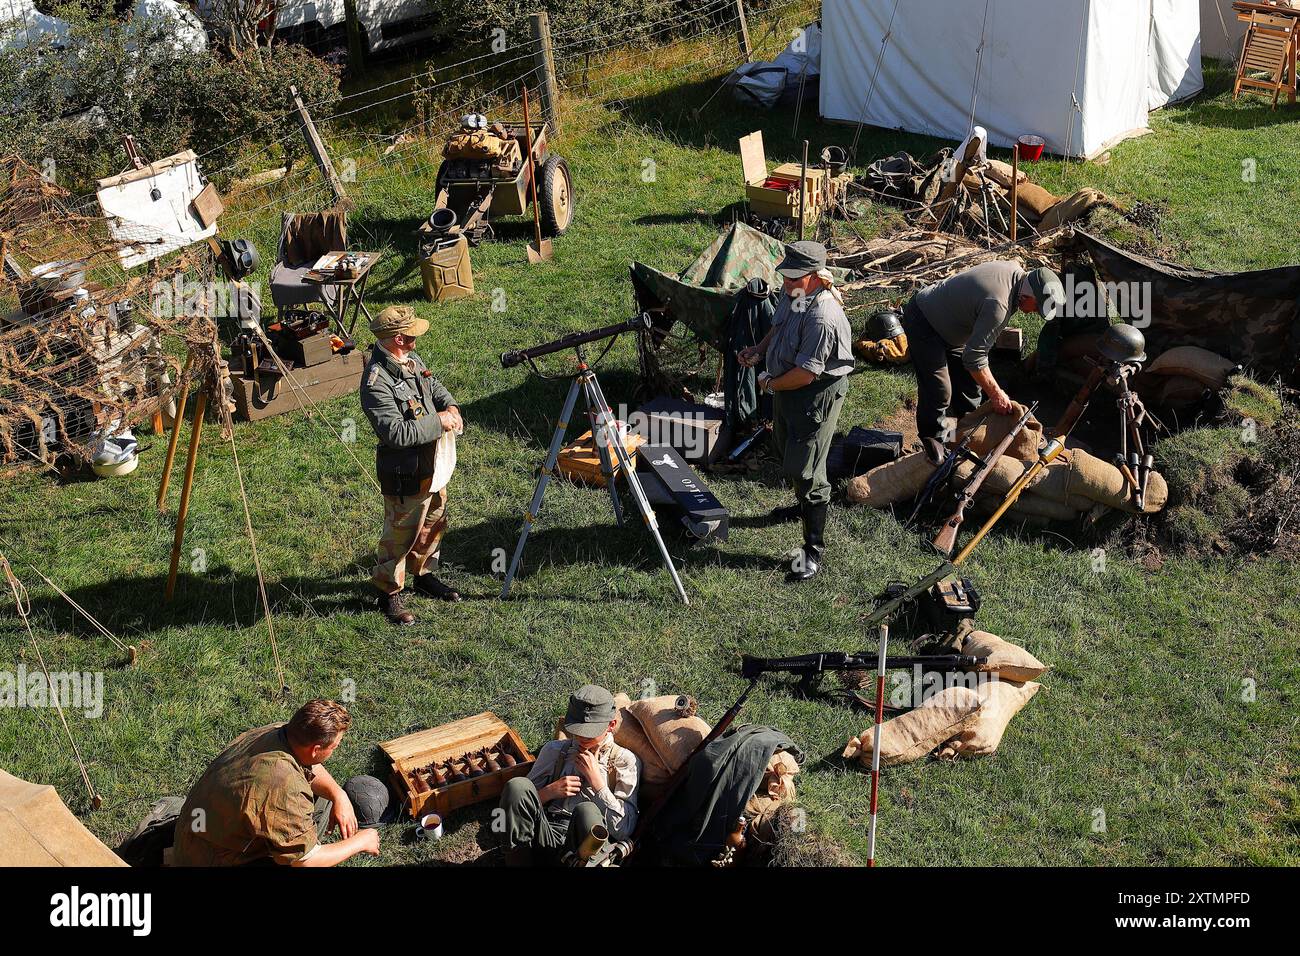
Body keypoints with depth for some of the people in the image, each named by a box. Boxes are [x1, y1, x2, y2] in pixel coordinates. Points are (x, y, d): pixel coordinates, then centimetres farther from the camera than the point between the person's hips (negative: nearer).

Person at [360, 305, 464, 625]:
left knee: (434, 522, 24)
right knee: (401, 533, 5)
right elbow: (395, 432, -32)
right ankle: (389, 593, 23)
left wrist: (450, 407, 0)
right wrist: (437, 422, -24)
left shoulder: (411, 359, 1)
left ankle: (424, 574, 44)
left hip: (431, 463, 9)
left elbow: (434, 386, 20)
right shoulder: (376, 381, -28)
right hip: (405, 475, -9)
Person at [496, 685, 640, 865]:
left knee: (587, 810, -38)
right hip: (546, 834, 3)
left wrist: (596, 779, -3)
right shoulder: (554, 750, 16)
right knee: (517, 785, -25)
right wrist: (550, 791, -3)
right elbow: (521, 801, 16)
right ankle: (516, 862, -16)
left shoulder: (625, 760, 7)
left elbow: (624, 830, -1)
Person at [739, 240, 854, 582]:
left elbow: (805, 374, -30)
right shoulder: (792, 294, -3)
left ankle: (813, 550, 4)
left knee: (804, 468, -7)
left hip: (817, 394, -10)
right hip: (787, 387, 10)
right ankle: (806, 504, 55)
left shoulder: (823, 317, -33)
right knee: (786, 450, 28)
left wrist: (770, 384, -13)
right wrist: (759, 349, 0)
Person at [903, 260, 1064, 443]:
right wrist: (996, 394, -26)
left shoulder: (1015, 269, -9)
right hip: (922, 323, -11)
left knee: (968, 380, 17)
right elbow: (975, 357, -33)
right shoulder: (998, 305, -36)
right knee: (939, 393, -12)